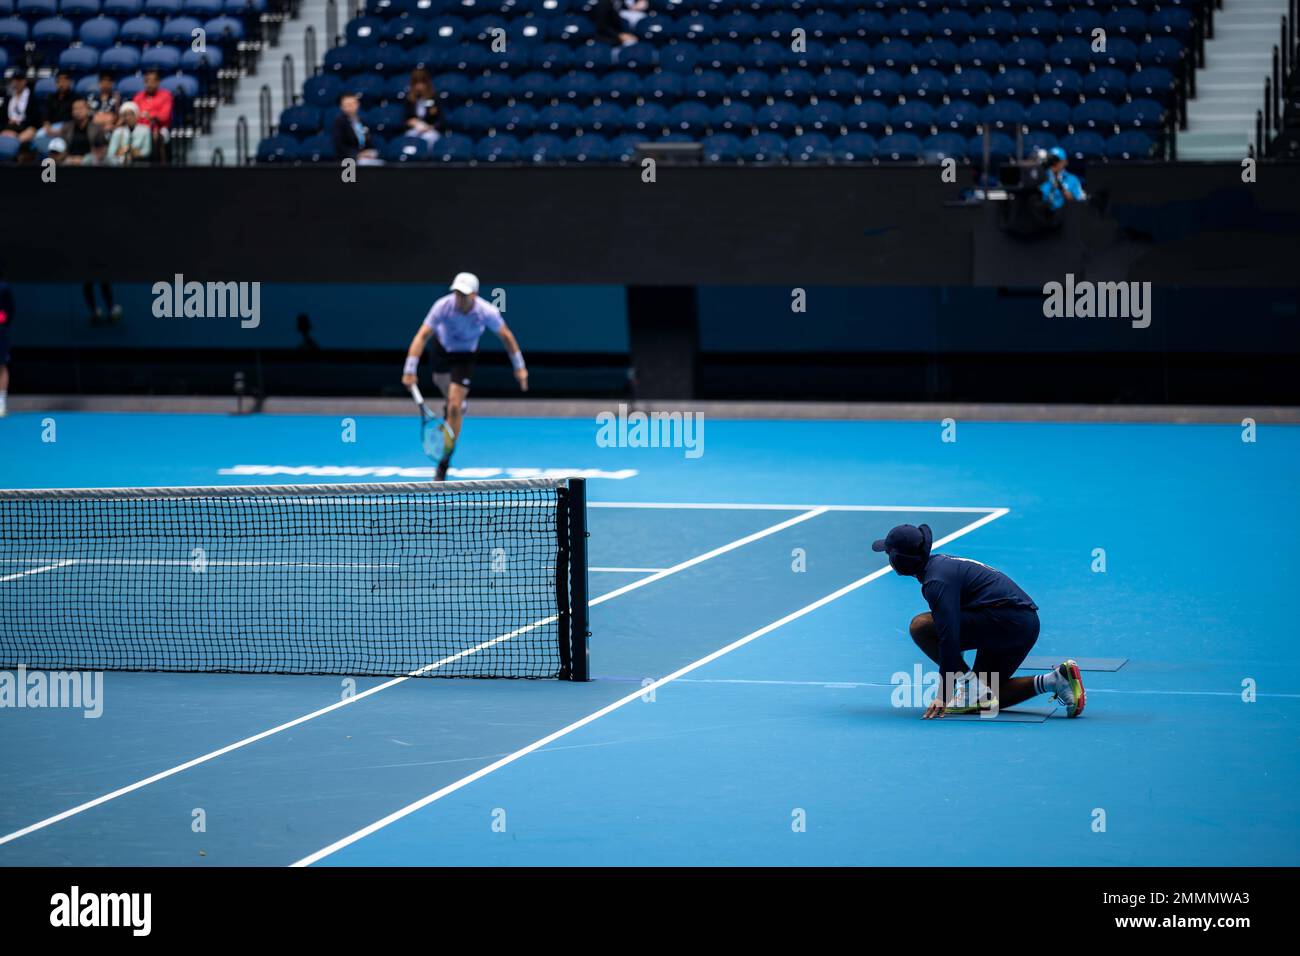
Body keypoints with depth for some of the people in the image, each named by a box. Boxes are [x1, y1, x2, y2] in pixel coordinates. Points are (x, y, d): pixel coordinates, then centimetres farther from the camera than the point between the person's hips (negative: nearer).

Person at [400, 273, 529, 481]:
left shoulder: (487, 312, -32)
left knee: (454, 407, -13)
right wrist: (410, 370, -45)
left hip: (466, 354, -2)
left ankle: (444, 463, -4)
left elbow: (506, 336, -13)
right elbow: (422, 336, -37)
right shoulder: (443, 306, -34)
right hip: (442, 346, 2)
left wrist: (519, 367, -8)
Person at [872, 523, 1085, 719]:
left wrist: (945, 696, -21)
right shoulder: (939, 562, 18)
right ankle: (1056, 680, 6)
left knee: (920, 626, -12)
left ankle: (972, 688, -12)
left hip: (1005, 619, -10)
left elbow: (948, 637, -23)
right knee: (987, 698, 19)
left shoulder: (936, 582, -14)